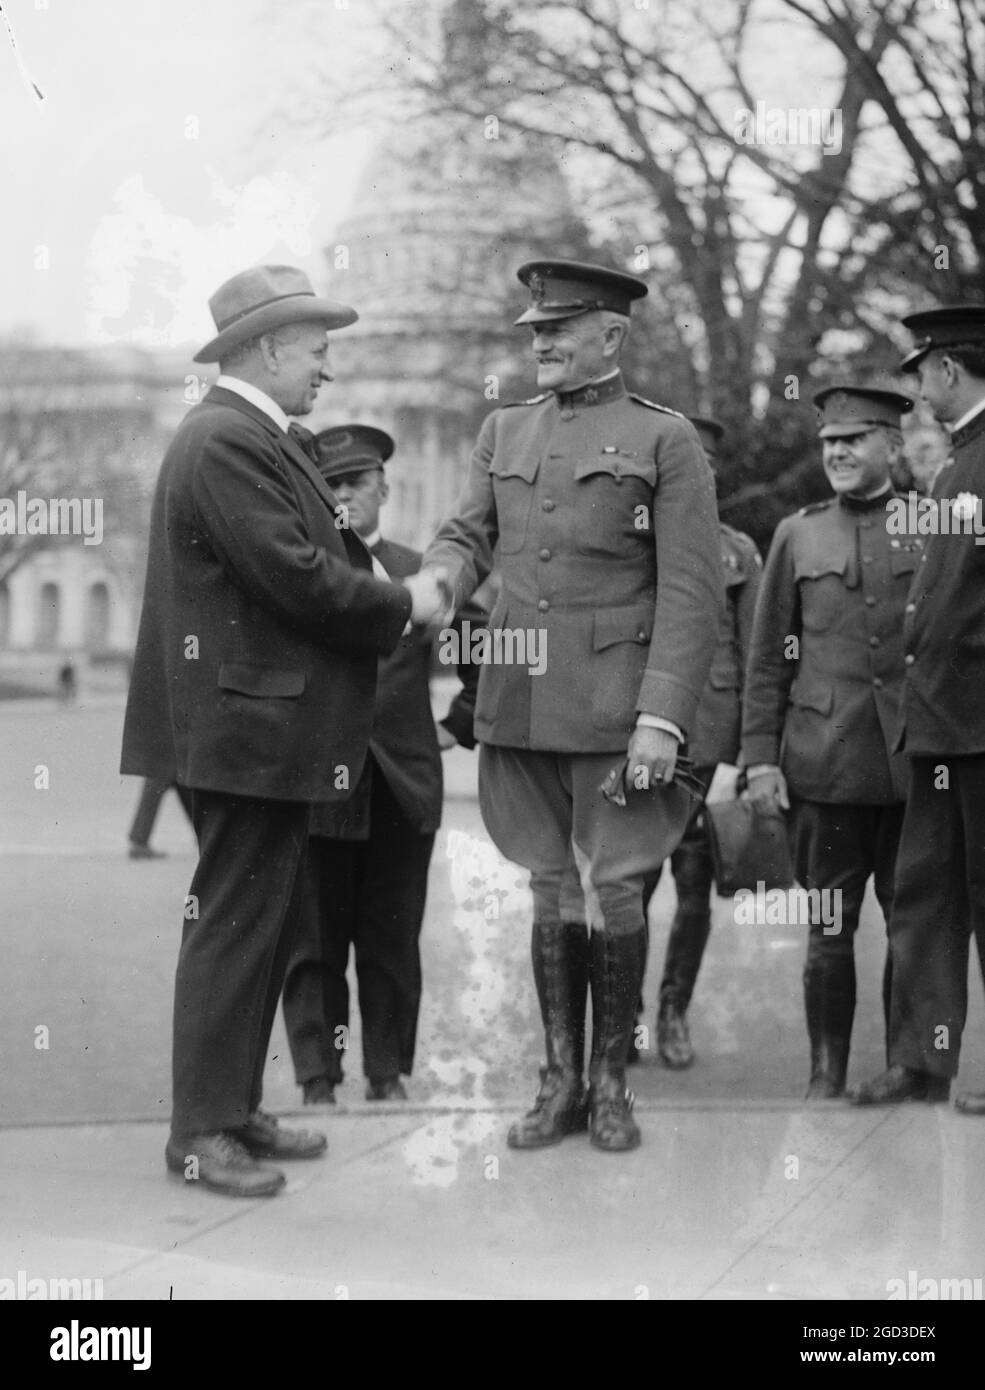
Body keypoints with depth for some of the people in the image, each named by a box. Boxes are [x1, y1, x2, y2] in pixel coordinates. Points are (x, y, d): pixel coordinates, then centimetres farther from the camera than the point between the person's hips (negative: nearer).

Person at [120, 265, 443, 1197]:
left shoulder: (249, 438, 17)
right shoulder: (226, 440, -16)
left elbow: (308, 562, 17)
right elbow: (295, 575, -22)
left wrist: (373, 578, 1)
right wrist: (402, 604, -9)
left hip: (264, 726, 11)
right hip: (243, 725, -11)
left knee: (261, 926, 16)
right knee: (234, 926, -4)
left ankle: (234, 1107, 25)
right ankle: (200, 1132, 4)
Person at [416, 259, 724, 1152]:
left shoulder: (665, 440, -2)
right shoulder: (505, 431, 14)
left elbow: (691, 595, -6)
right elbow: (468, 534, 12)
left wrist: (662, 718, -15)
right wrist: (437, 582, -13)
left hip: (611, 708, -4)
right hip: (518, 703, 4)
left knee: (615, 891, 3)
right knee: (547, 890, 11)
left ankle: (612, 1082, 17)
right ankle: (560, 1080, 21)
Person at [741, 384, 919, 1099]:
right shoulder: (797, 535, 8)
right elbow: (768, 659, 8)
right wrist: (760, 757, 1)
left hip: (915, 765, 0)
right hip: (825, 765, 0)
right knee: (829, 929, 5)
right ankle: (827, 1076, 15)